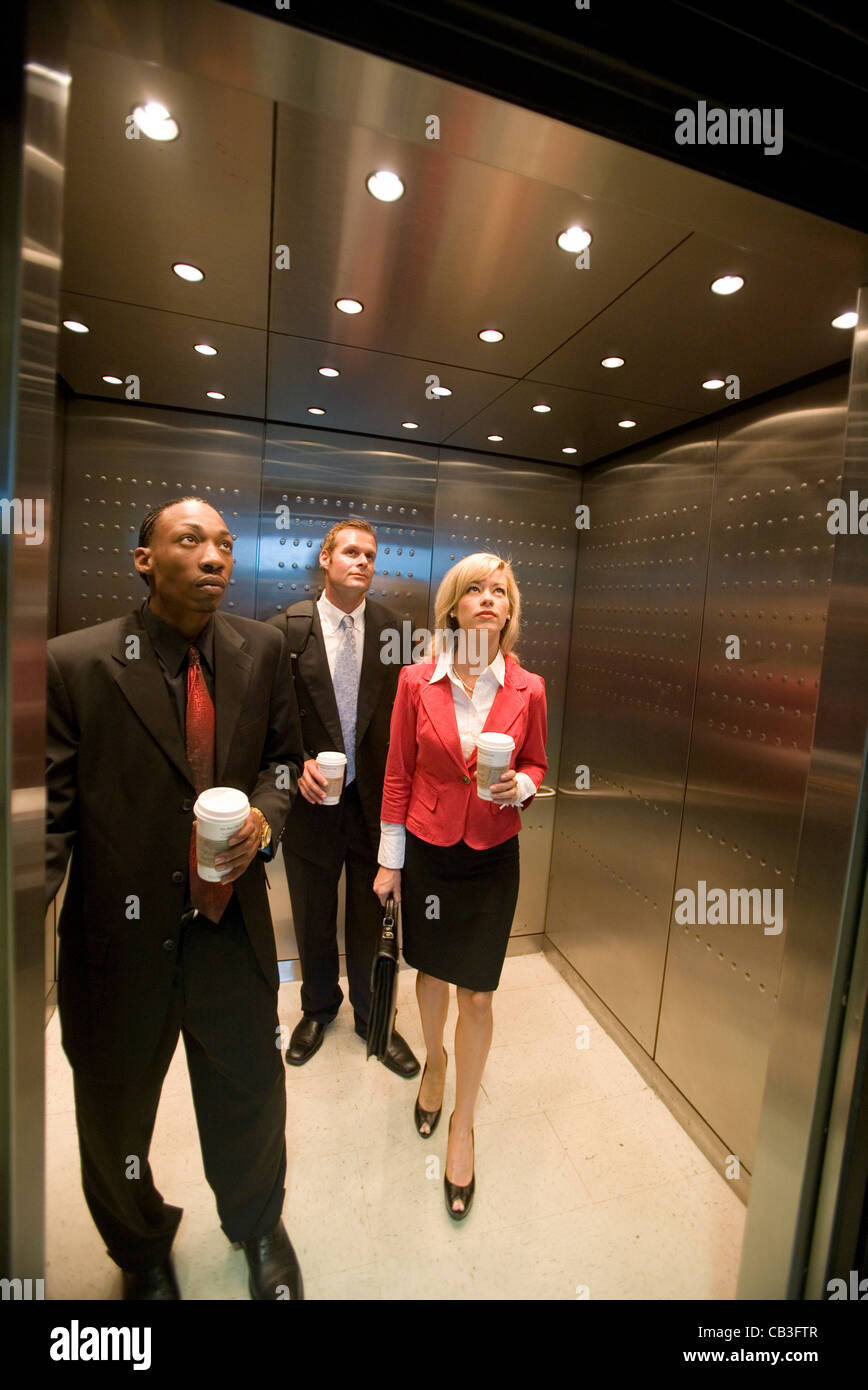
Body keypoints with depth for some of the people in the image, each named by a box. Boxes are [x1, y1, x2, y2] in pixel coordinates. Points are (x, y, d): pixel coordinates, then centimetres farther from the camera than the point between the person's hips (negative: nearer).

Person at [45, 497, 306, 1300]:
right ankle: (142, 1251, 62)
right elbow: (52, 813, -10)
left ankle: (258, 1227, 60)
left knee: (249, 1099, 24)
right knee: (115, 1116, 26)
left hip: (234, 926, 2)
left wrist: (266, 814, -13)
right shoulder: (74, 664, -13)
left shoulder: (262, 651, -3)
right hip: (120, 938, -1)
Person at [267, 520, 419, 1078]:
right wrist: (297, 764, -19)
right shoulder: (288, 627, -7)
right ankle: (318, 1008, 49)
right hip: (312, 799, 0)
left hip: (375, 800, 1)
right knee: (313, 918, 20)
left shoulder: (390, 627, -2)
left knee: (372, 917, 16)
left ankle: (372, 1015, 43)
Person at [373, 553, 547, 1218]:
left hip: (492, 856, 0)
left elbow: (536, 764, 6)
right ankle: (436, 1059, 54)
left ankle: (462, 1128, 34)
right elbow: (398, 774, -2)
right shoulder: (417, 682, -9)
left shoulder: (528, 689, -8)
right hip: (427, 848, 1)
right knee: (431, 969, 21)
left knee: (477, 993, 8)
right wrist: (390, 860, 1)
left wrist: (519, 785, -17)